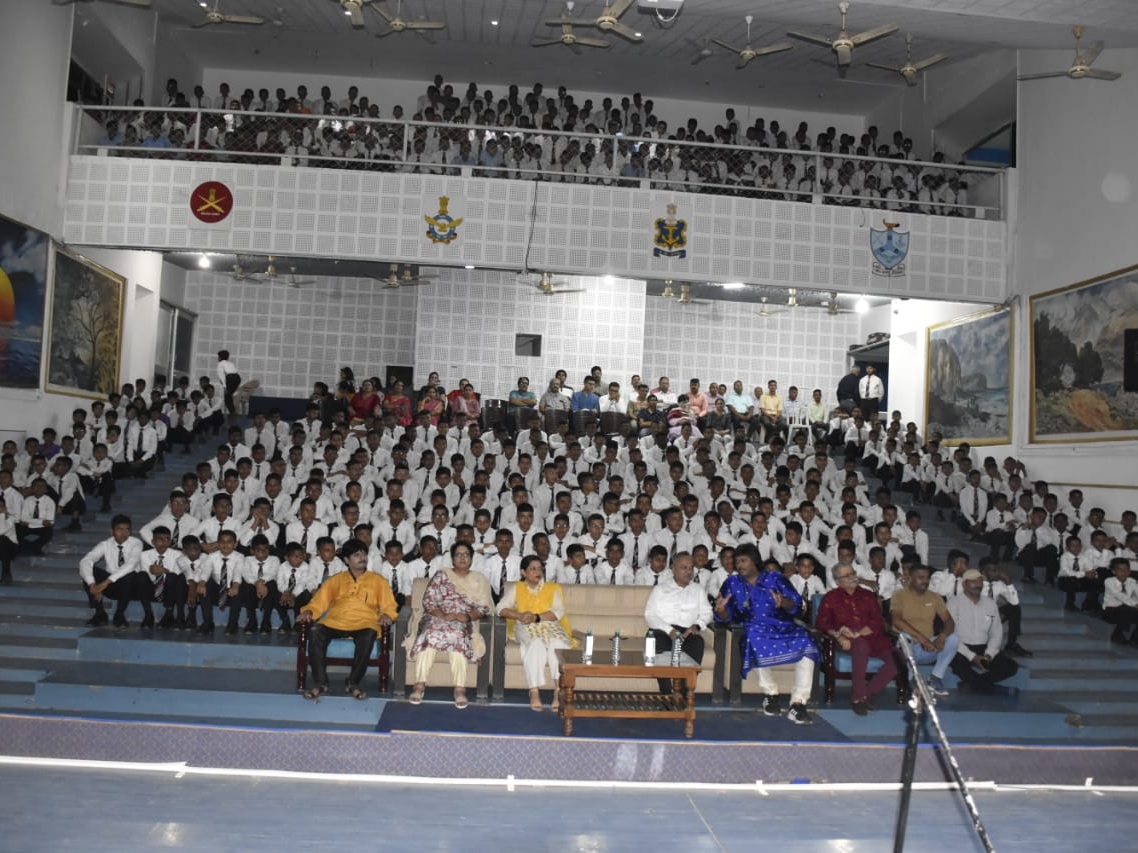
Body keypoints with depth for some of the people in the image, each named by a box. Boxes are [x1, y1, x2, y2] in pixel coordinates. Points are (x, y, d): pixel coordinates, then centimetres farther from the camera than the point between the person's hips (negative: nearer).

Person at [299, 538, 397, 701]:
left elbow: (389, 606, 12)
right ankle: (320, 683, -19)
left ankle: (353, 683, -22)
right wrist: (308, 612, -5)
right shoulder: (336, 580, 24)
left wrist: (386, 615, -11)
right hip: (335, 621, 1)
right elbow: (319, 601, 16)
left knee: (368, 635, -37)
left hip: (363, 623, -1)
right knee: (315, 633, -30)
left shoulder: (377, 580, 20)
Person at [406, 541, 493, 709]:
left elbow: (484, 607, 7)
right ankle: (420, 684, -35)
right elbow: (428, 600, 3)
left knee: (456, 633, -36)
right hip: (437, 618, 1)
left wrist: (468, 616, -13)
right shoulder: (442, 574, 15)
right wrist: (443, 615, -14)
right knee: (431, 632, -35)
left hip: (464, 622, -1)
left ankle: (460, 689, -39)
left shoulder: (480, 579, 17)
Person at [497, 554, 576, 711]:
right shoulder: (515, 588, 16)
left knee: (558, 644, -34)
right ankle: (534, 693, -38)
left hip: (549, 625, 1)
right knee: (536, 643, -37)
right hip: (526, 627, -1)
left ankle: (559, 692, -38)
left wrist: (536, 617, -14)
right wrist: (520, 615, -16)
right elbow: (501, 608, 3)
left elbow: (558, 612, 2)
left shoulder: (552, 588, 17)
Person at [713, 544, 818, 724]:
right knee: (755, 637, -36)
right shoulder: (732, 582, 12)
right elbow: (727, 616, 5)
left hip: (785, 628, 1)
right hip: (755, 630, -1)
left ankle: (798, 704, -24)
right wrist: (721, 610, -19)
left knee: (807, 645, -28)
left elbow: (796, 604, -1)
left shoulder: (775, 577, 10)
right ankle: (770, 693, -14)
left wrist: (783, 603, -23)